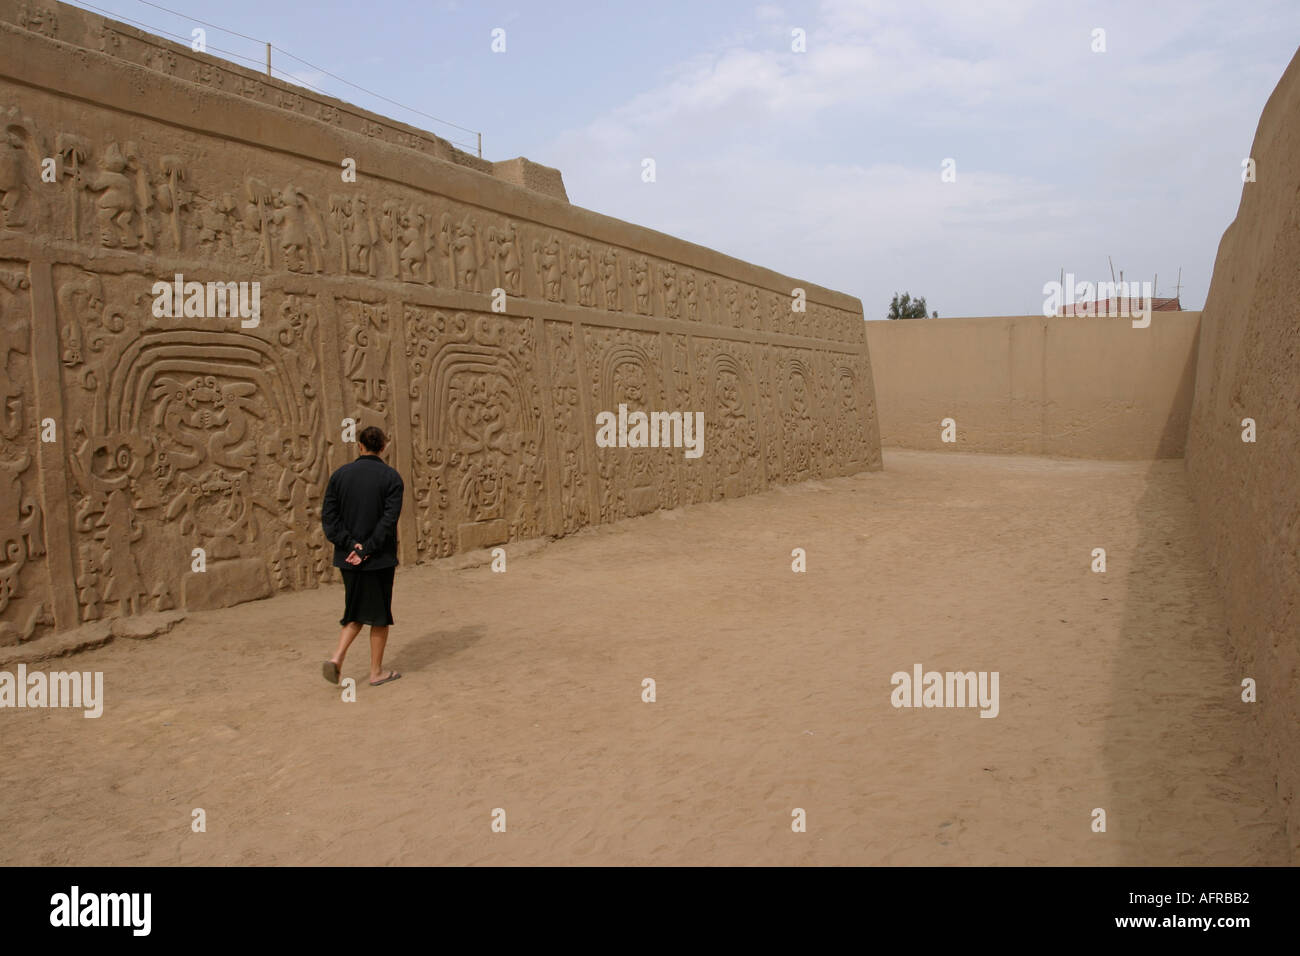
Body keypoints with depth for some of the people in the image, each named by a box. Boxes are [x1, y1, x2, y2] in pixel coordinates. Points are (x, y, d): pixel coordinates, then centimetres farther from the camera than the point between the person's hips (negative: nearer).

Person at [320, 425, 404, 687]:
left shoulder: (340, 475, 2)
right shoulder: (391, 477, -8)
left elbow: (328, 516, -3)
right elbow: (389, 519, -17)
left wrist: (351, 544, -7)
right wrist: (366, 550, -13)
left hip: (348, 557, 4)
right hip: (380, 558, -4)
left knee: (356, 611, 19)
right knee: (379, 614, 9)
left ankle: (337, 657, 1)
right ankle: (376, 672, 17)